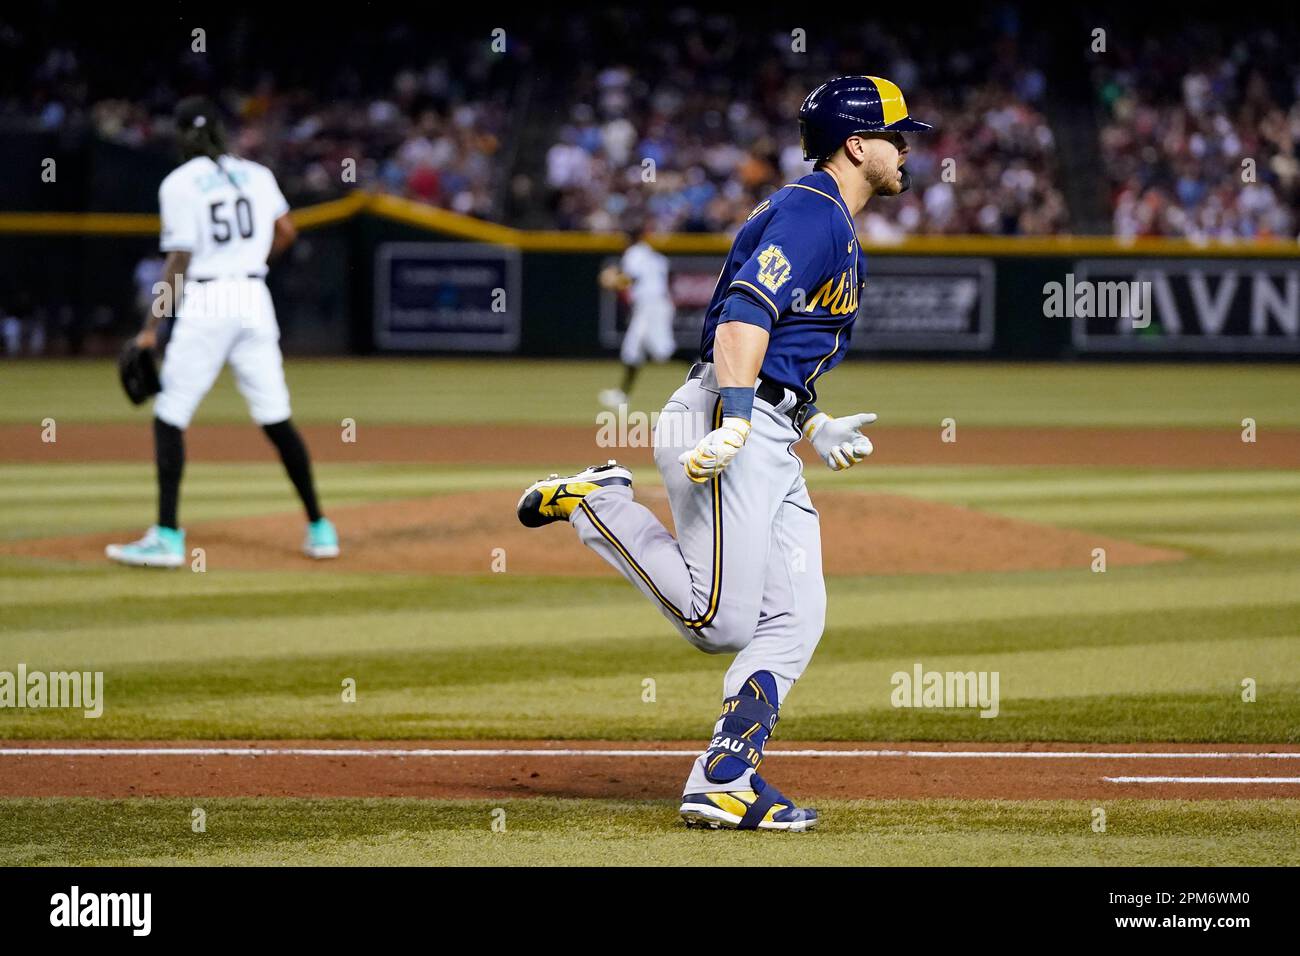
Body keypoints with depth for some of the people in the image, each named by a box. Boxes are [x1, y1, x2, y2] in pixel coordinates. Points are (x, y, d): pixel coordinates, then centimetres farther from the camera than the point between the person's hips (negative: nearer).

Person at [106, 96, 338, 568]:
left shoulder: (180, 183, -4)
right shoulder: (256, 175, 10)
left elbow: (178, 263, -9)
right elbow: (285, 231, 4)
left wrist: (151, 327, -9)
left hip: (204, 302, -5)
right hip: (254, 298, 5)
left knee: (169, 417, 0)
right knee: (276, 419, 10)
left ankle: (167, 537, -7)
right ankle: (319, 529, 11)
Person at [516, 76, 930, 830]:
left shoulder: (838, 231, 24)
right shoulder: (809, 212, -9)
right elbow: (745, 315, -22)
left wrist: (817, 427, 24)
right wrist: (733, 423, -32)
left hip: (772, 446, 11)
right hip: (725, 423, -11)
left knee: (796, 620, 2)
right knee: (720, 620, -15)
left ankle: (723, 782, -1)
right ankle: (595, 501, -1)